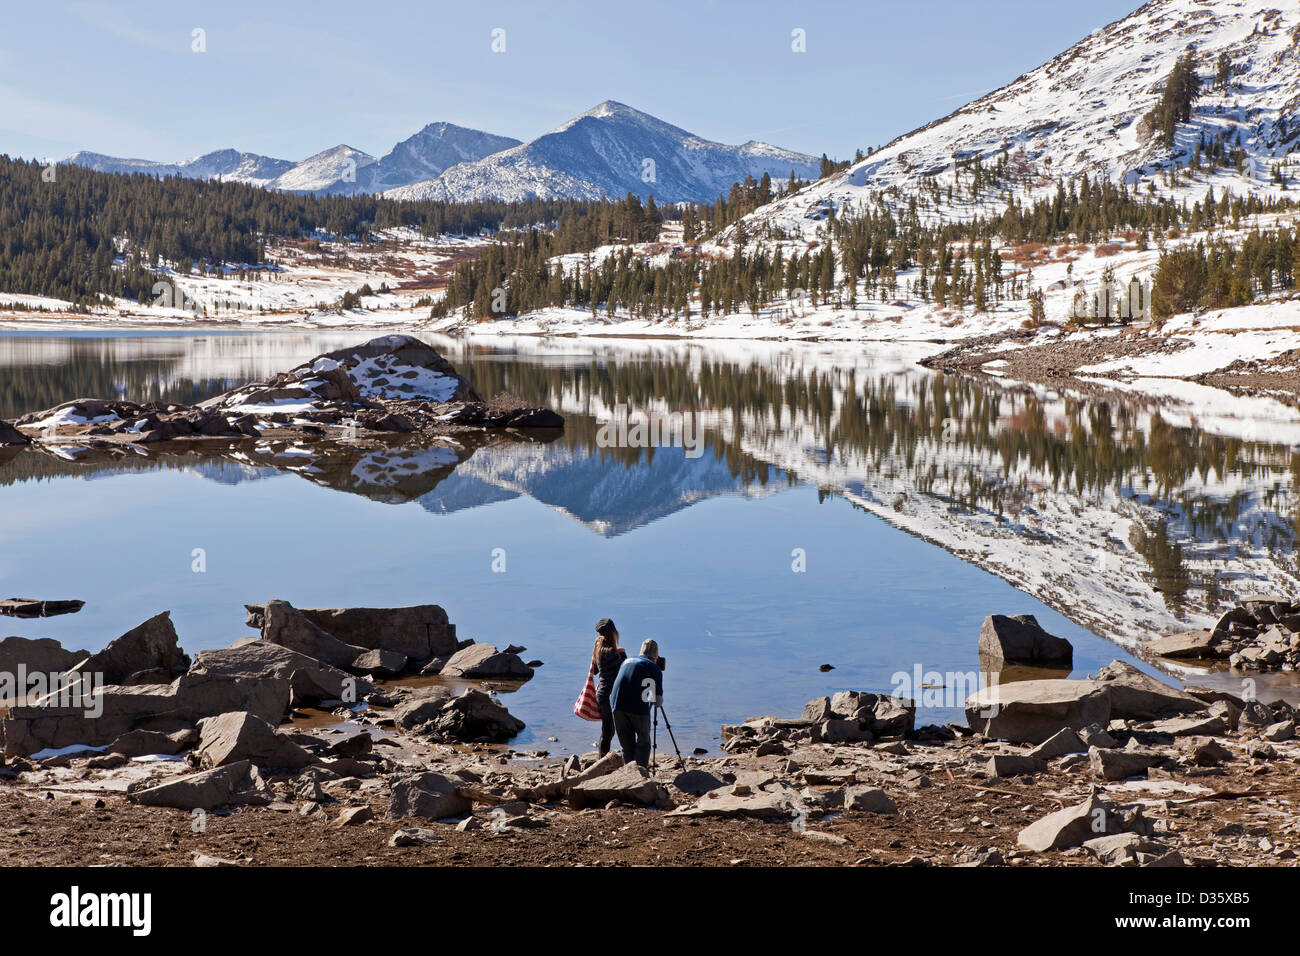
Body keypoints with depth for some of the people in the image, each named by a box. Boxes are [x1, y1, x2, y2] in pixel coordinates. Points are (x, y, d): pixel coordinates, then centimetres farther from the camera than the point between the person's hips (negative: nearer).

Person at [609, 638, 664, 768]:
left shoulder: (627, 661, 24)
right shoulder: (654, 668, 8)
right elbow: (658, 701, 7)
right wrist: (652, 701, 29)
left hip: (617, 704, 4)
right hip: (638, 708, -4)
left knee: (627, 745, 17)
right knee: (643, 743, 13)